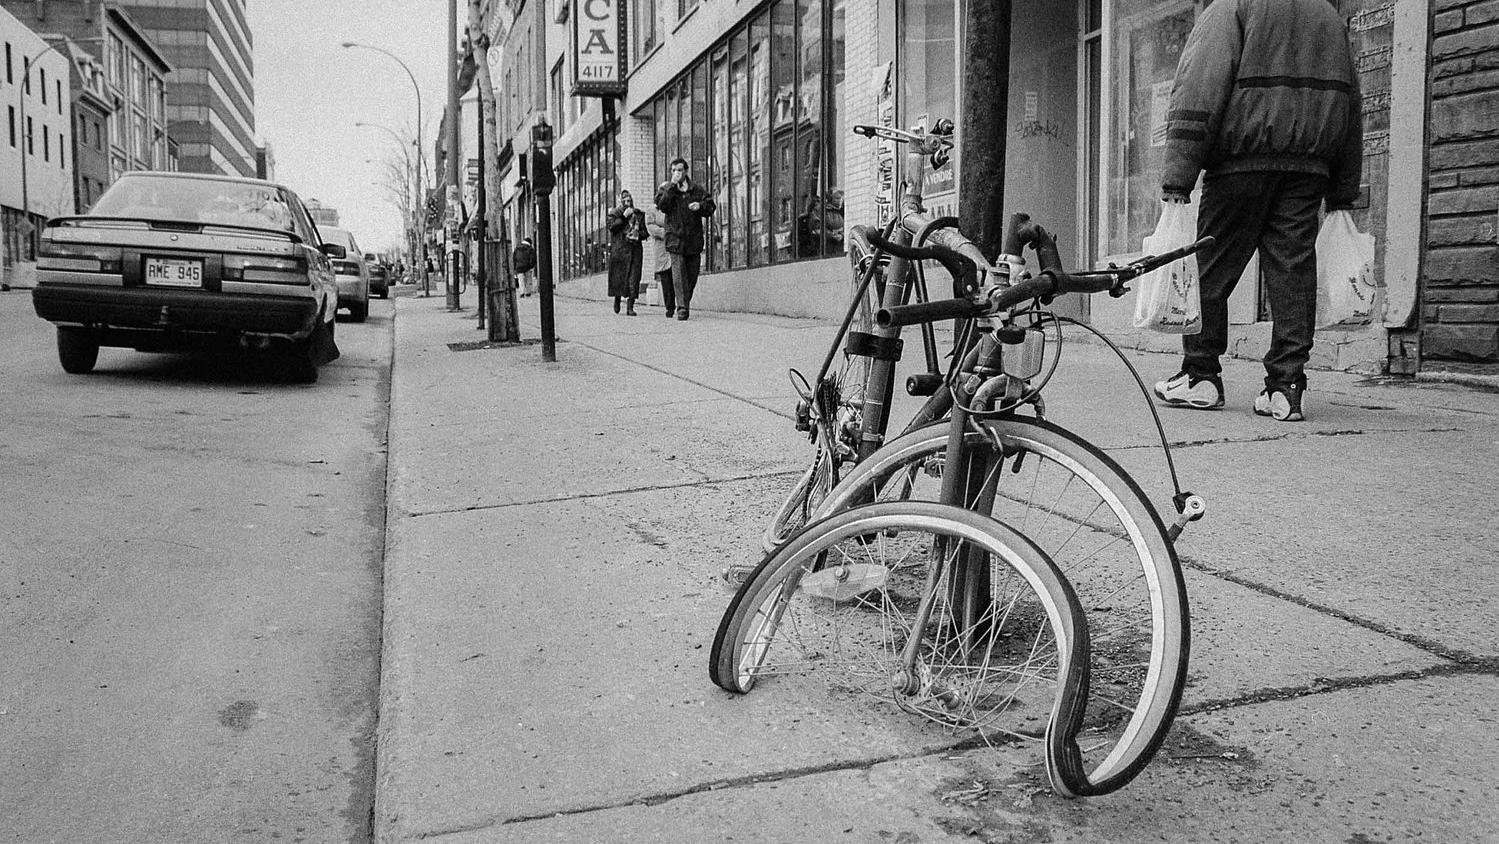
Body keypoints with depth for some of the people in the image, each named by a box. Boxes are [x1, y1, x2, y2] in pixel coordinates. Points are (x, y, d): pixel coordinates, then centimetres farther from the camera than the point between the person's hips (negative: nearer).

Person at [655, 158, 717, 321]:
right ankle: (682, 308, -14)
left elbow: (711, 208, 7)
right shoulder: (665, 188, 6)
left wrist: (700, 206, -14)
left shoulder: (697, 190, 10)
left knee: (692, 275, 9)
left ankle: (686, 302, 28)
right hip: (675, 239, -2)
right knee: (679, 275, -13)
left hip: (694, 240, 3)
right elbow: (663, 206, -12)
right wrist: (672, 185, -14)